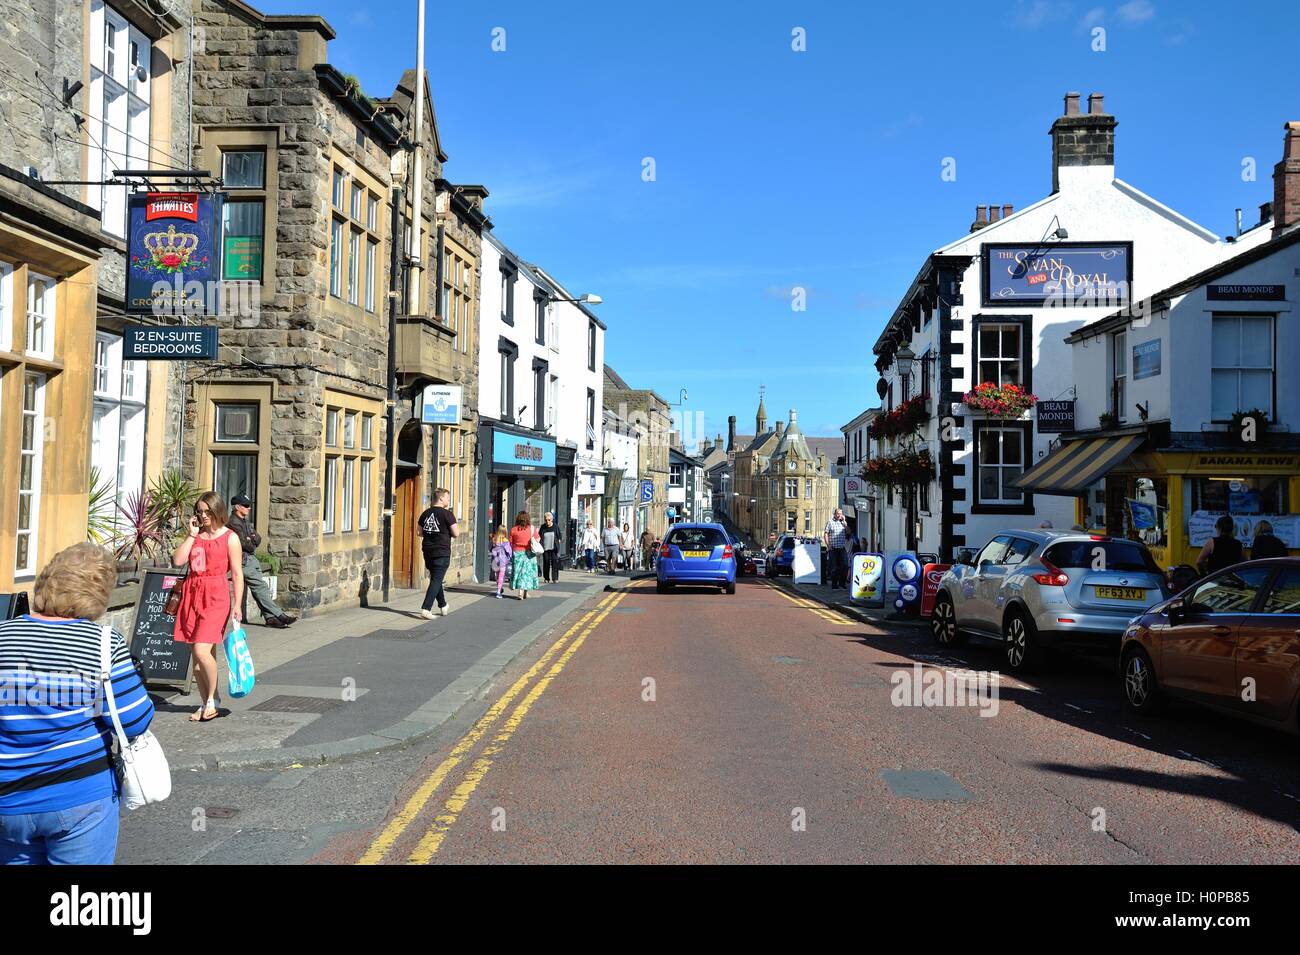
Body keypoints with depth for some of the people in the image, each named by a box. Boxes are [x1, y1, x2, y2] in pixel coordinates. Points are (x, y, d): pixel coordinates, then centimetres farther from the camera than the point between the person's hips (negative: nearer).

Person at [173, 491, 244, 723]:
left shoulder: (230, 538, -2)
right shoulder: (196, 535, 13)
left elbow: (237, 574, -4)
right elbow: (178, 560, 0)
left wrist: (237, 606, -10)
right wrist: (192, 535, -1)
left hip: (216, 597, -5)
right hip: (193, 595, 6)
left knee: (202, 651, -16)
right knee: (198, 656, 8)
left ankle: (212, 699, 4)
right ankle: (205, 704, 19)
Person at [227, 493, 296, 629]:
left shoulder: (246, 522, 21)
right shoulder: (233, 523, -10)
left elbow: (258, 539, 14)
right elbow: (244, 544, -17)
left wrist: (252, 539, -7)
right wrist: (252, 545, 3)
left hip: (251, 558, 9)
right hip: (243, 561, -9)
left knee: (259, 589, 3)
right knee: (261, 587, -12)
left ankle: (270, 617, -1)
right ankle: (279, 616, -14)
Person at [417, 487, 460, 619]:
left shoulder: (425, 513, 7)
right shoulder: (447, 514, -12)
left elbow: (419, 532, 13)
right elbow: (456, 533, -13)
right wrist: (446, 532, 8)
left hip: (428, 551, 7)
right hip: (442, 552, -7)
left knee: (435, 579, 19)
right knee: (436, 580, -3)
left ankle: (443, 606, 33)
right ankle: (426, 608, -12)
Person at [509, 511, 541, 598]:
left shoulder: (513, 529, -4)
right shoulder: (532, 529, -5)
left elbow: (510, 543, -1)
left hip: (517, 553, 0)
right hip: (528, 554, 0)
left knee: (518, 571, 7)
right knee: (527, 571, 10)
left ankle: (520, 592, -2)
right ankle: (526, 593, 16)